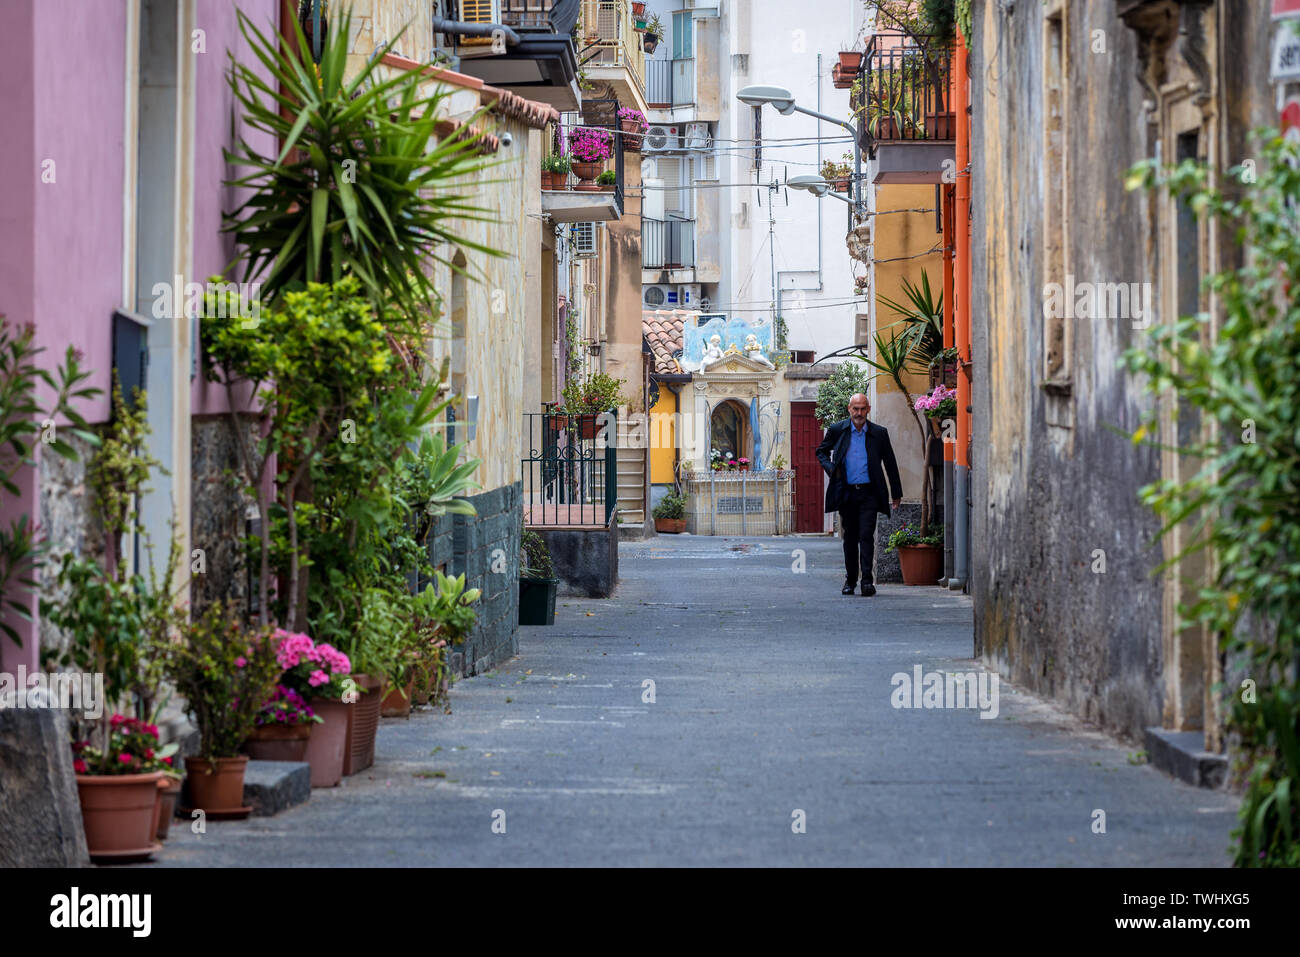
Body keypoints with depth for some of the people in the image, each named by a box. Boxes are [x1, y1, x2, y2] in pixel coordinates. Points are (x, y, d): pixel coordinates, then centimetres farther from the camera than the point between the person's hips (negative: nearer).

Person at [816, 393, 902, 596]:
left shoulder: (879, 433, 2)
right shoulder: (837, 431, 3)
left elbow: (890, 464, 10)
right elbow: (821, 451, 18)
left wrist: (896, 493, 13)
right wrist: (830, 468, -3)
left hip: (869, 493, -1)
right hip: (846, 493, 1)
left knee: (866, 535, -12)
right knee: (850, 537, 9)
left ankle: (867, 580, -13)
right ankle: (850, 580, 19)